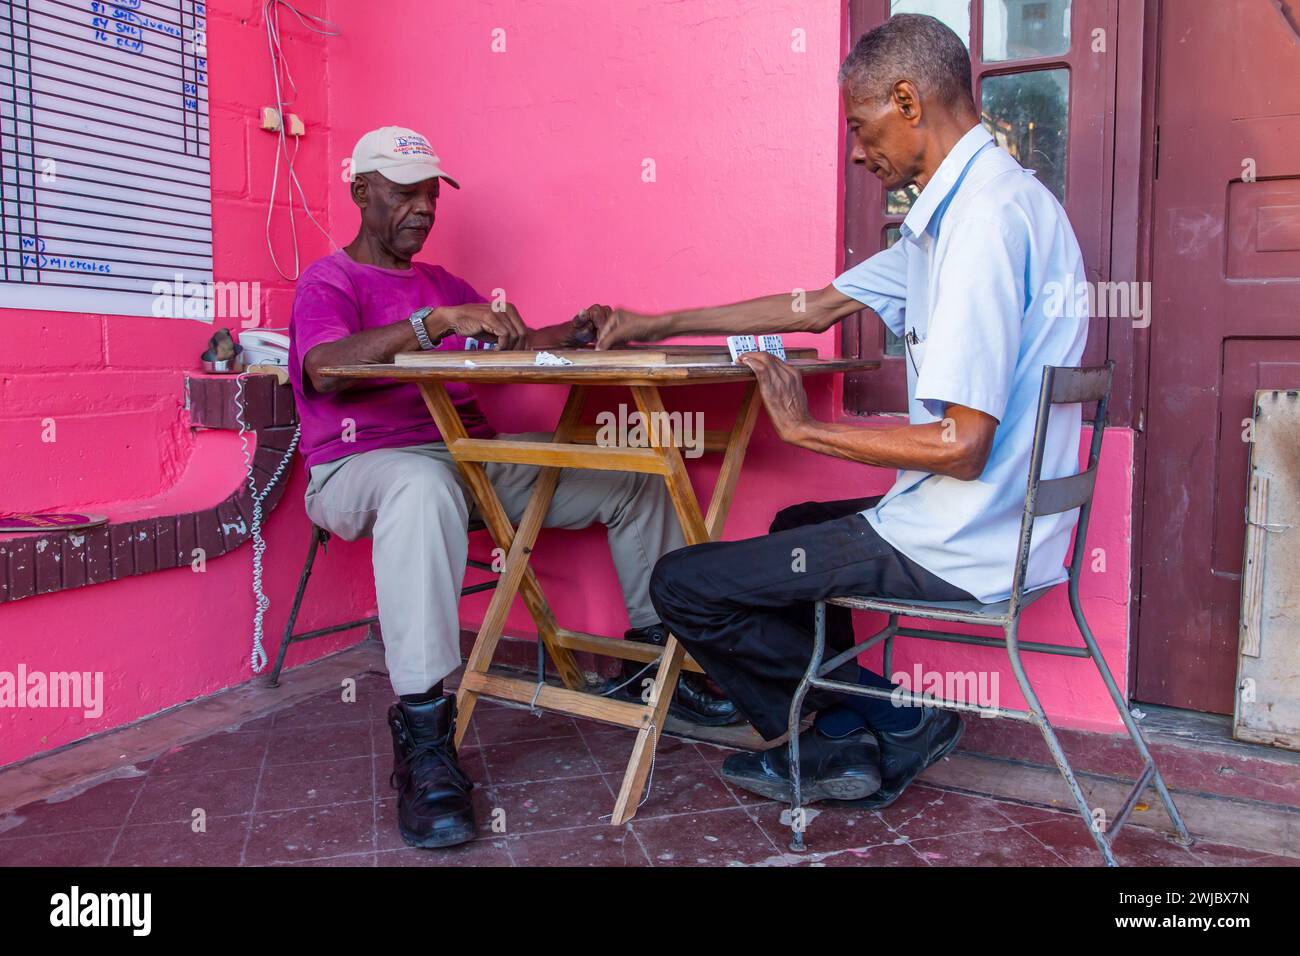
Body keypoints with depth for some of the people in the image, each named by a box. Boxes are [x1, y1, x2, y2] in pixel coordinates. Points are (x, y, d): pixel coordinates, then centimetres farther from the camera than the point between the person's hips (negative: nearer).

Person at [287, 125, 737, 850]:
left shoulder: (445, 283, 25)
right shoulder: (330, 281, 3)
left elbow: (517, 346, 15)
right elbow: (325, 368, -20)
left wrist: (579, 332, -6)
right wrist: (436, 322, -30)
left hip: (474, 457, 7)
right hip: (365, 465, -7)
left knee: (634, 476, 0)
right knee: (425, 486, -44)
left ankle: (658, 653, 11)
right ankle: (424, 745, -44)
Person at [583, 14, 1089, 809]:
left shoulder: (988, 214, -21)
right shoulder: (970, 207, 12)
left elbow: (960, 445, -26)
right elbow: (823, 305, 17)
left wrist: (804, 428, -11)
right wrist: (660, 325, 20)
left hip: (960, 548, -10)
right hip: (993, 528, 10)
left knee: (682, 584, -4)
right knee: (796, 527, 32)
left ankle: (892, 722, 9)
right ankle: (845, 745, 23)